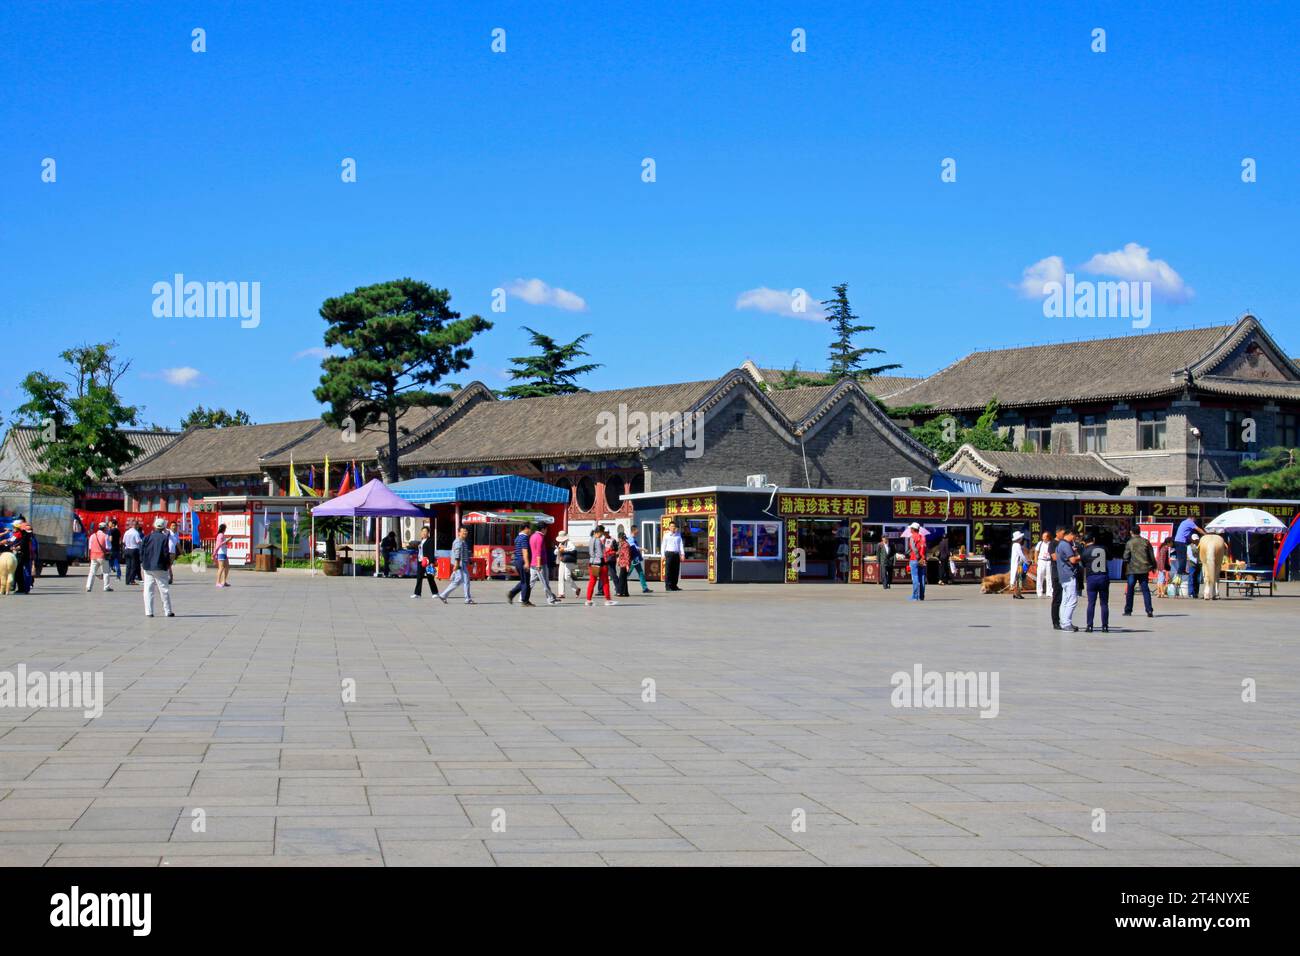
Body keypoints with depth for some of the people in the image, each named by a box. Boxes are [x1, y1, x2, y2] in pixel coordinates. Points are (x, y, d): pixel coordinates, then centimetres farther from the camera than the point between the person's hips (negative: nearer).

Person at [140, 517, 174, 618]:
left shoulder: (147, 537, 3)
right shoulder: (165, 538, -7)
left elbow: (142, 551, 3)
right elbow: (166, 553, -10)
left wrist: (142, 564, 12)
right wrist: (168, 563, 6)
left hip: (147, 567, 3)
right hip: (160, 568, -3)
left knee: (148, 590, 5)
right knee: (164, 590, 5)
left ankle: (148, 612, 2)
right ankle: (168, 611, 8)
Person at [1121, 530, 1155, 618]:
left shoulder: (1129, 543, -5)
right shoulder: (1146, 542, 2)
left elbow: (1126, 557, -5)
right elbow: (1151, 556, 5)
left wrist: (1125, 570, 7)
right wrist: (1153, 566, 17)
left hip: (1132, 570, -2)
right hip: (1144, 569, 2)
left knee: (1129, 590, 8)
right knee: (1145, 590, 2)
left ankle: (1128, 610, 11)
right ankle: (1149, 611, -7)